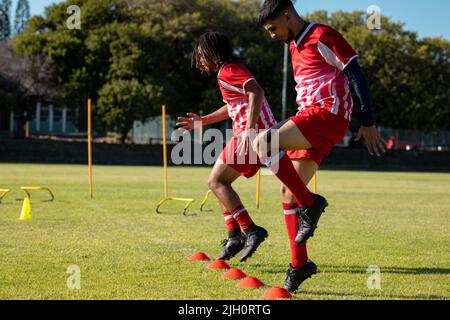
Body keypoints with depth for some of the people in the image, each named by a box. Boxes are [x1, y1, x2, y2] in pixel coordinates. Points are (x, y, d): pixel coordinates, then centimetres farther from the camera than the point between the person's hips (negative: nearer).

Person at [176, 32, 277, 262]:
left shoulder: (228, 71, -10)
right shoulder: (230, 71, 22)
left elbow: (256, 92, -26)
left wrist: (249, 130, -32)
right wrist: (203, 120, 33)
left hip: (254, 133, -10)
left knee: (216, 181, -8)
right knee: (220, 182, 15)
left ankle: (250, 230, -15)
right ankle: (234, 235, 10)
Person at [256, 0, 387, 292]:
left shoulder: (322, 37, -8)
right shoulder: (295, 45, 21)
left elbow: (356, 75, -10)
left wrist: (368, 123, -12)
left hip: (329, 114, -9)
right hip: (312, 118, 9)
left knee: (263, 143, -27)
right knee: (289, 192, 5)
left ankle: (310, 203, -16)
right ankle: (299, 265, 10)